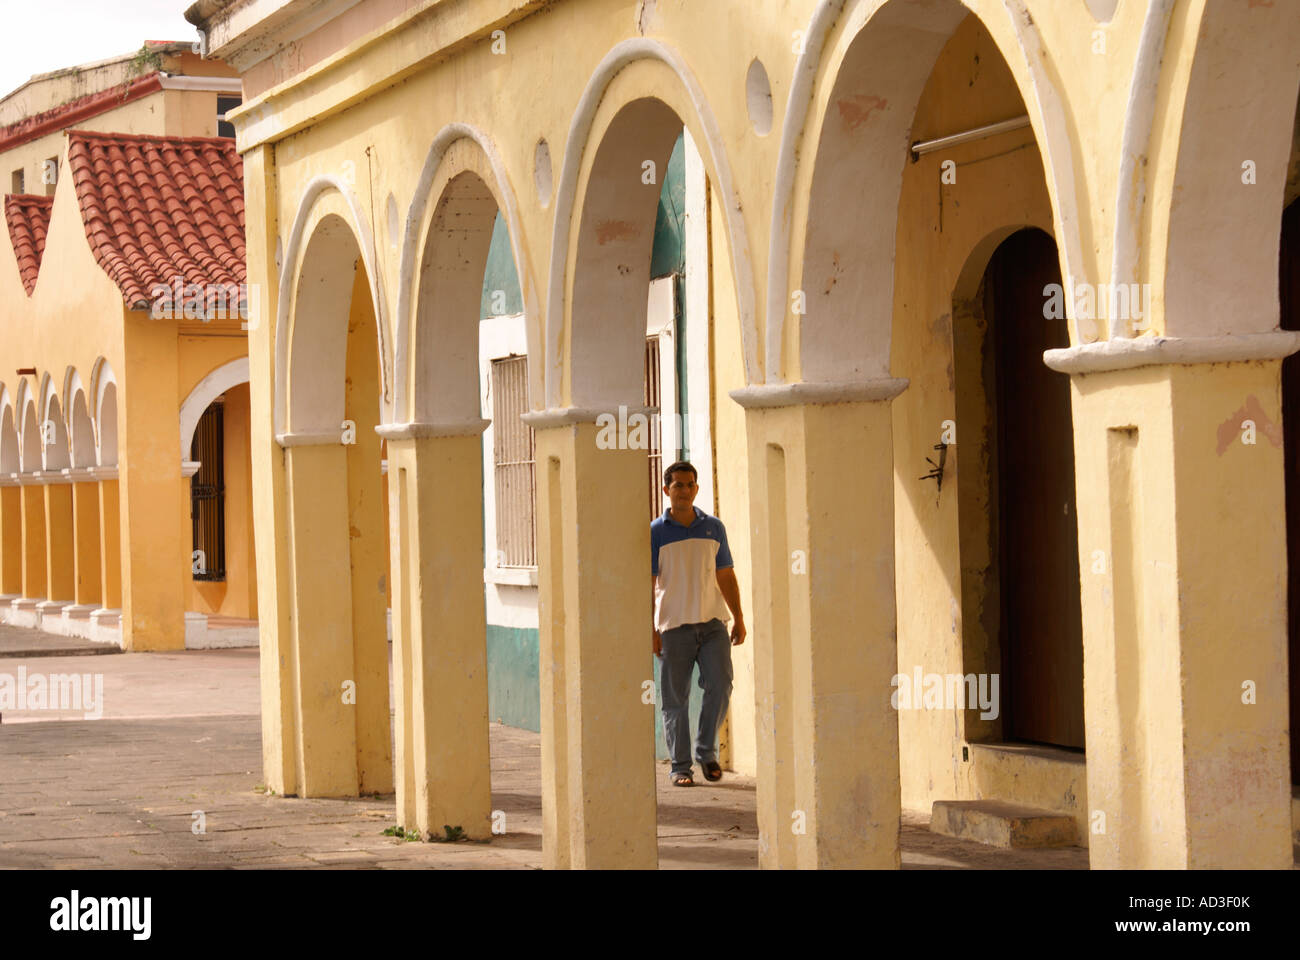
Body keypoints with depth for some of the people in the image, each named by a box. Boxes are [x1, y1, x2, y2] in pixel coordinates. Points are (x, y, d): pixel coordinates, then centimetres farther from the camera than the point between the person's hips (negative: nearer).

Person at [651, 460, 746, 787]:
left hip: (712, 622, 2)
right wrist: (650, 630, -7)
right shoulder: (656, 532, -1)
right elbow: (647, 585, -1)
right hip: (674, 626, -2)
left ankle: (706, 750, 10)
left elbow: (726, 576, 14)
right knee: (675, 698, 1)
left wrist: (738, 618, 9)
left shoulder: (713, 527, 9)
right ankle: (680, 766, 9)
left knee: (720, 686, -9)